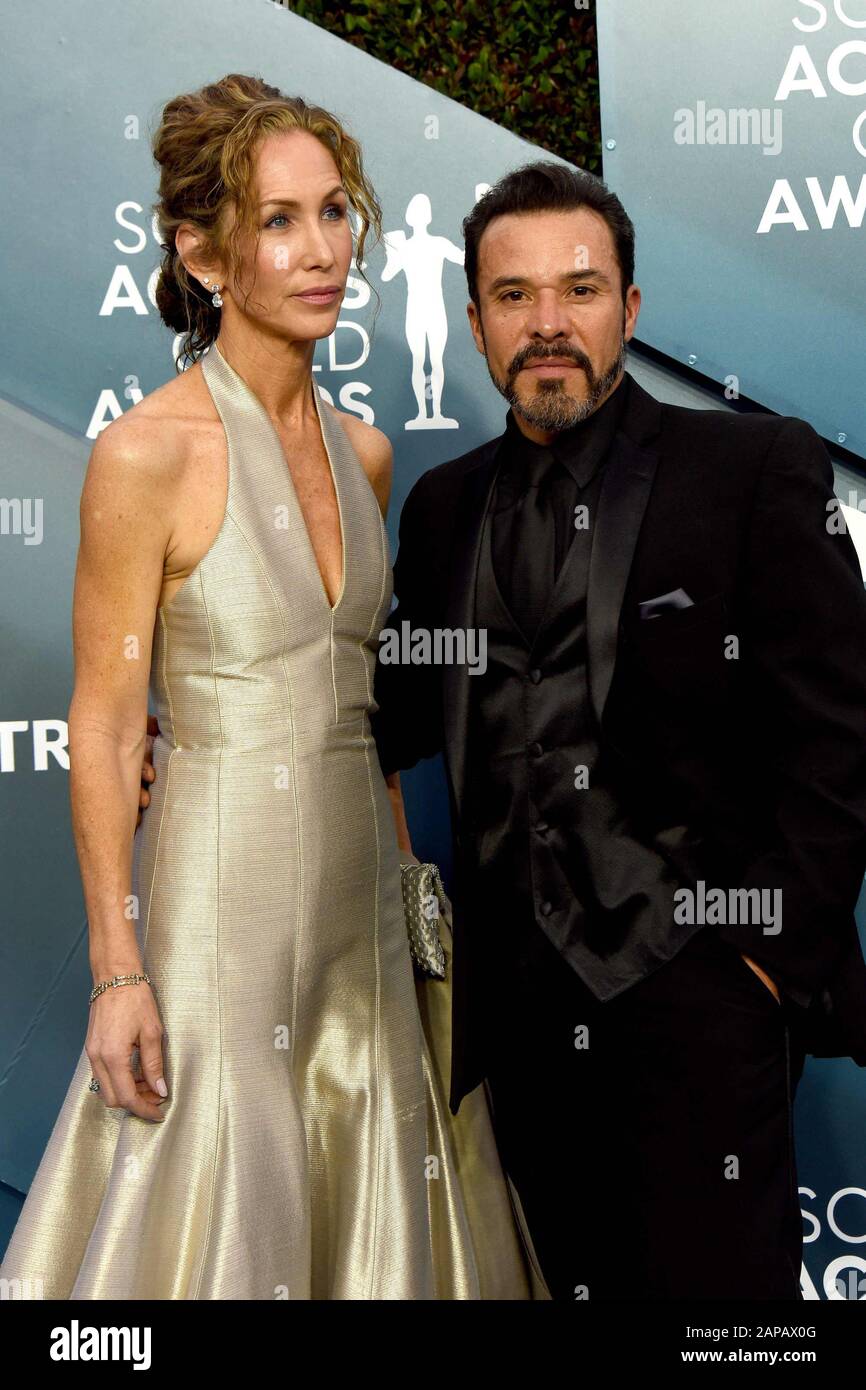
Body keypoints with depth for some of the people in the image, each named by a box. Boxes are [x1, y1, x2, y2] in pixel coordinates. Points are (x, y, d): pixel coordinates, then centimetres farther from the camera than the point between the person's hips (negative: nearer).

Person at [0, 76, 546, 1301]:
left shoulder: (365, 452, 5)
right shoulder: (148, 453, -13)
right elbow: (104, 728, -12)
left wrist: (407, 879, 15)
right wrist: (118, 968, -13)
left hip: (360, 884, 6)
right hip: (220, 894, -6)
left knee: (373, 1210, 18)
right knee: (221, 1224, 8)